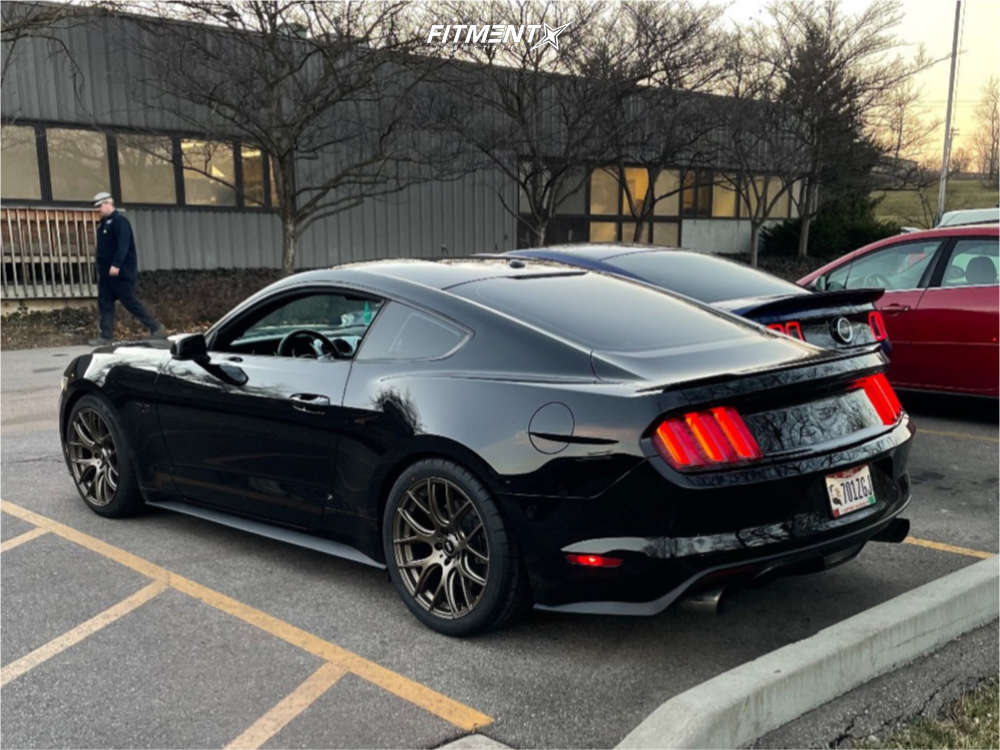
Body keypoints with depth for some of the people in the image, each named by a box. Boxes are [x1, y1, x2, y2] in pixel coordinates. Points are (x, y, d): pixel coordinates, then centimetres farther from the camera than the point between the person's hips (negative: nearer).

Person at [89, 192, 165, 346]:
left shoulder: (119, 221, -11)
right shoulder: (103, 223, 19)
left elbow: (123, 245, -22)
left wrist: (116, 265, -30)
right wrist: (101, 269, 22)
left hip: (120, 272, -9)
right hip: (106, 272, 9)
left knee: (130, 302, -8)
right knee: (104, 303, 5)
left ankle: (156, 329, -1)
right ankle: (106, 336, 7)